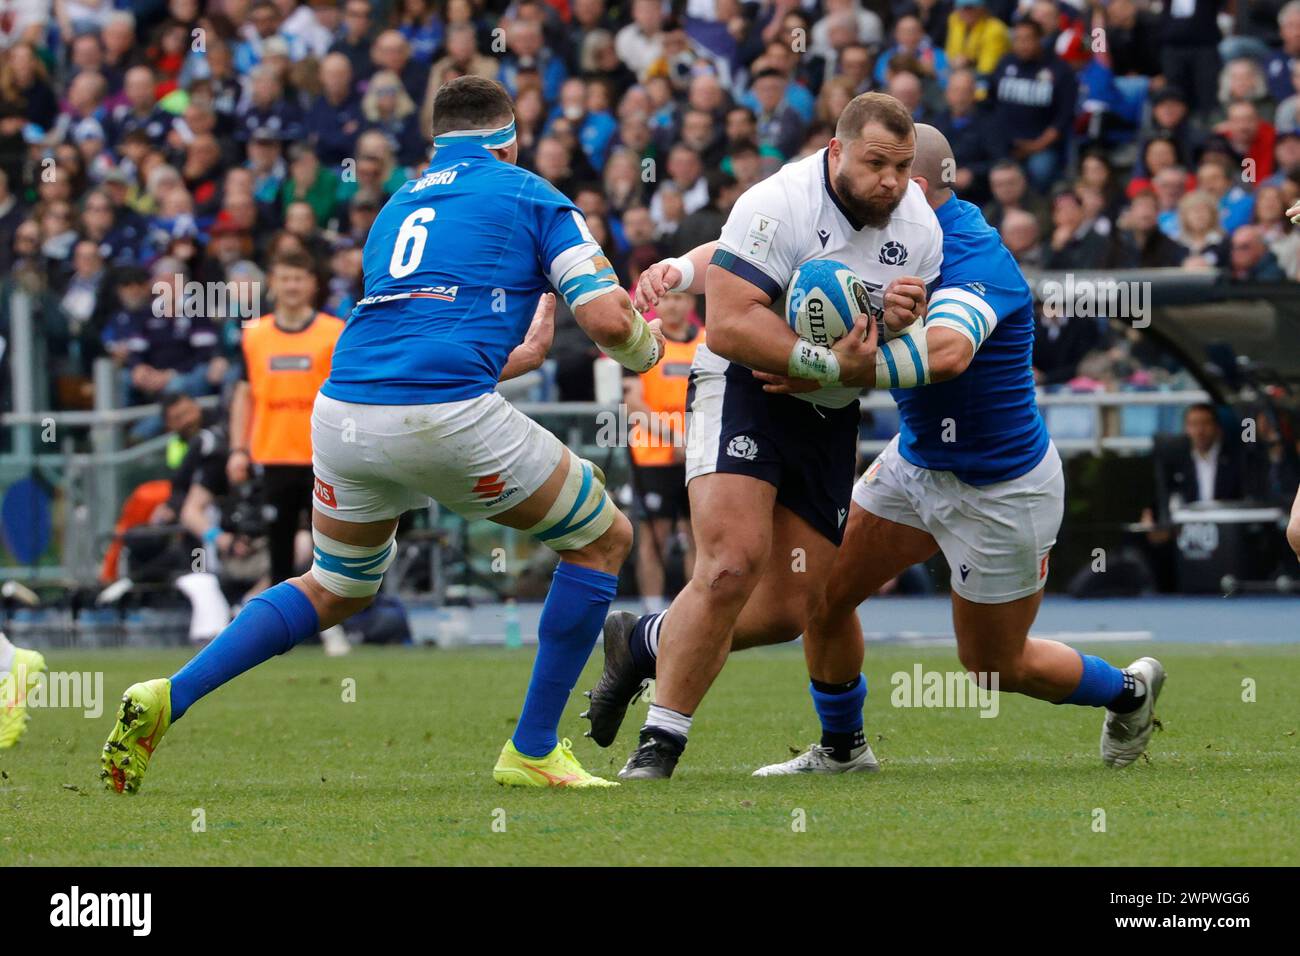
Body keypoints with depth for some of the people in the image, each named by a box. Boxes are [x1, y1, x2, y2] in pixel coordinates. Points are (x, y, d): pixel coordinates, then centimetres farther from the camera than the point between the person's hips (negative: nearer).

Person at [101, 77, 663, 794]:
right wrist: (646, 351, 24)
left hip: (341, 412, 6)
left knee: (335, 588, 29)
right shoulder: (528, 195, 12)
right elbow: (607, 318, 1)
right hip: (447, 420, -6)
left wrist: (521, 354, 49)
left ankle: (170, 697, 12)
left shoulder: (397, 206, 29)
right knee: (602, 540, 16)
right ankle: (533, 751, 13)